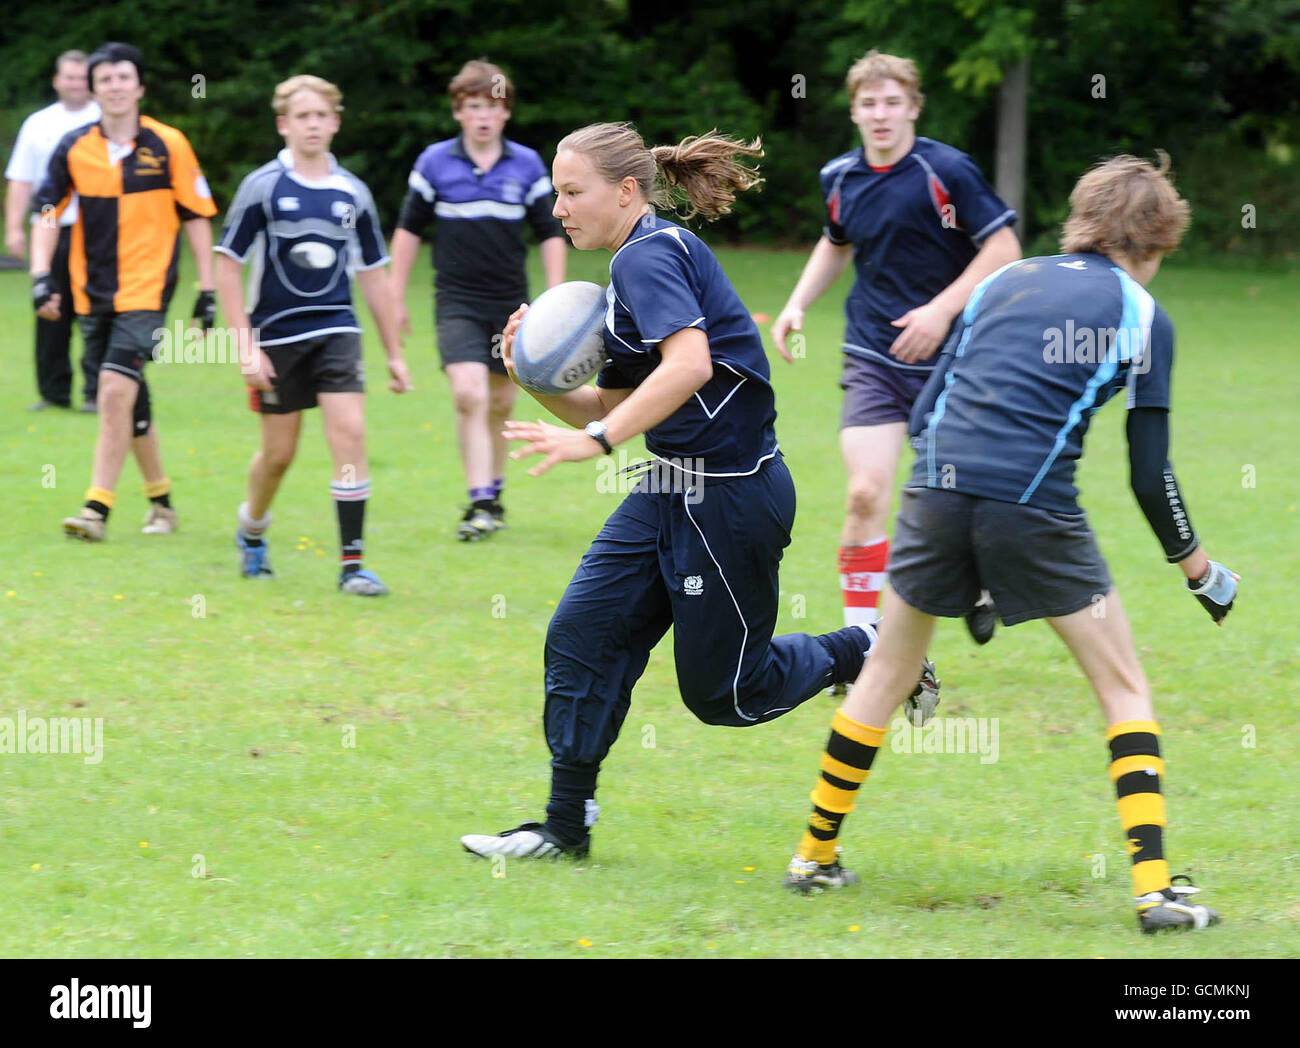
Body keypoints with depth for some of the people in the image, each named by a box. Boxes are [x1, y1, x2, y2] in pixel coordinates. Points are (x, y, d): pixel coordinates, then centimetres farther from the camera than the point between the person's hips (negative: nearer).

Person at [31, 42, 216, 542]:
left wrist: (207, 290, 1)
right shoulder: (74, 147, 3)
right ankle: (160, 498, 26)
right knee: (126, 402, 9)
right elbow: (47, 213, 7)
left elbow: (196, 217, 3)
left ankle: (97, 508, -16)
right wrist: (41, 276, -6)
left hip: (146, 289, -4)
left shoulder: (168, 145, -3)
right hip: (91, 291, 4)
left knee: (116, 391, -17)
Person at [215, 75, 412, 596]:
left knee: (349, 431, -15)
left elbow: (374, 276, 13)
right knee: (278, 453, 6)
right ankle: (251, 531, 37)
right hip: (278, 334, -2)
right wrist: (246, 347, -10)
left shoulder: (352, 193, 5)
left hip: (336, 331, 2)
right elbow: (226, 266, -4)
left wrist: (394, 352, 13)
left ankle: (352, 562, -13)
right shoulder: (263, 187, -5)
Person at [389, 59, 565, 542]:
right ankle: (479, 504, -19)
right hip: (457, 301, -2)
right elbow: (409, 230, 7)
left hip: (510, 303, 2)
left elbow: (549, 233, 8)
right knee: (470, 396, -19)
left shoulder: (528, 165, 1)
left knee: (500, 404, 10)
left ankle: (493, 496, 28)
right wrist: (397, 299, 6)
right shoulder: (434, 163, -2)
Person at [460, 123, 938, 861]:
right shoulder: (641, 263, 14)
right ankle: (567, 827, 8)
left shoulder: (650, 255, -16)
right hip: (674, 492, 10)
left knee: (721, 692, 3)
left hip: (730, 496, -10)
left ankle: (866, 654, 25)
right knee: (582, 636, 3)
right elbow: (610, 409, 18)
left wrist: (595, 440, -34)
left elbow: (689, 363, -33)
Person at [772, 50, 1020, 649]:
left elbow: (1003, 248, -10)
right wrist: (798, 304, 11)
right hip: (873, 358, 3)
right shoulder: (840, 178, 4)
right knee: (866, 494, -12)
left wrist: (942, 310, -19)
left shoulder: (945, 171, -12)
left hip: (946, 356, -3)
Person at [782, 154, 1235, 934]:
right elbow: (1150, 476, 4)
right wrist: (1198, 568, 17)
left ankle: (815, 854, 29)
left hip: (938, 490, 3)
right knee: (1124, 687, 10)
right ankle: (1155, 885, -1)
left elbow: (926, 409, 16)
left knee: (888, 673, 22)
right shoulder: (1142, 316, 7)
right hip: (1035, 512, -3)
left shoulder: (1005, 282, 18)